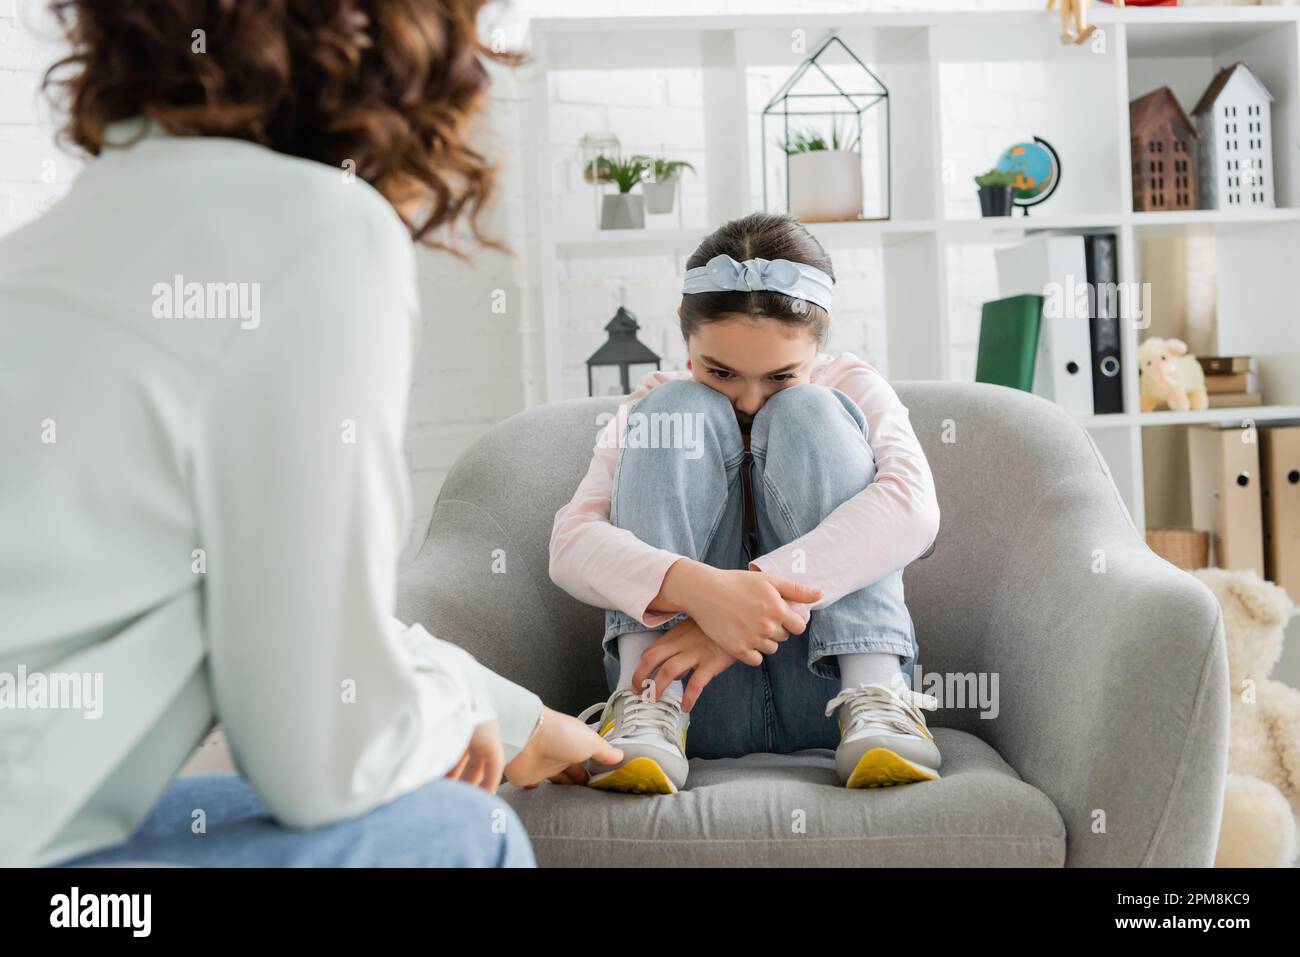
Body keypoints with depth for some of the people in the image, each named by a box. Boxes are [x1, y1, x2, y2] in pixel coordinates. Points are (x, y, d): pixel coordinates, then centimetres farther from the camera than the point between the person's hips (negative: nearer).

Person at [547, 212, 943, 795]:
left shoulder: (850, 387, 10)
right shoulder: (656, 401, 10)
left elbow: (912, 506, -14)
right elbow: (571, 539, -10)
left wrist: (765, 591, -29)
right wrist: (698, 588, -31)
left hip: (823, 681, 0)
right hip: (701, 704, 1)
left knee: (806, 413, -13)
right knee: (682, 412, -13)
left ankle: (874, 699, -24)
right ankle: (647, 711, -26)